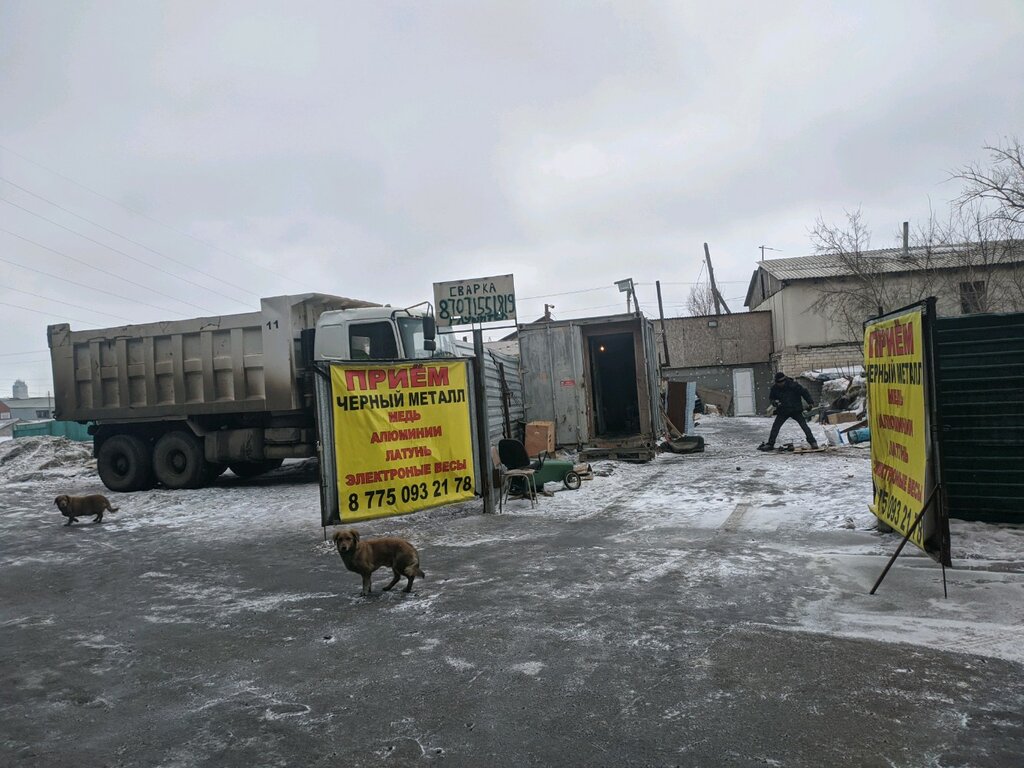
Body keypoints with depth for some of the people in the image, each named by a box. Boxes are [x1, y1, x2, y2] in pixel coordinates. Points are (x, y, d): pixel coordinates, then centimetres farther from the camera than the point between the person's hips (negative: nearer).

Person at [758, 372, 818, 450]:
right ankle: (770, 444, 6)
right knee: (775, 427, -3)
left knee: (804, 425, -8)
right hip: (783, 411, 3)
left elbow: (804, 391, -8)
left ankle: (812, 442, 2)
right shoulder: (774, 388, -7)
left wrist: (810, 402, -6)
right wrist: (774, 402, -13)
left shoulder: (793, 385, -18)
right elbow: (771, 397, 10)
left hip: (796, 410, -3)